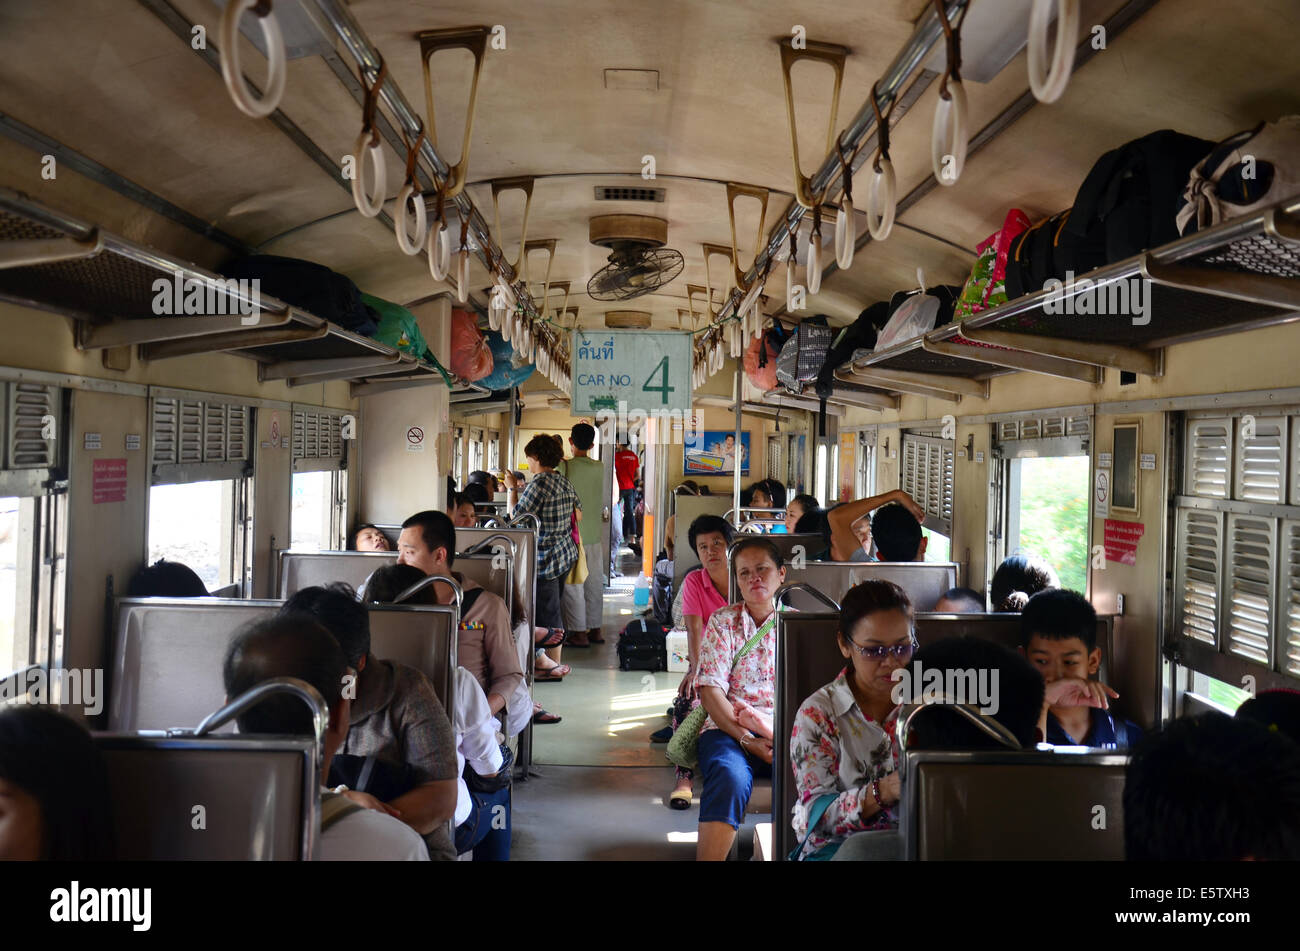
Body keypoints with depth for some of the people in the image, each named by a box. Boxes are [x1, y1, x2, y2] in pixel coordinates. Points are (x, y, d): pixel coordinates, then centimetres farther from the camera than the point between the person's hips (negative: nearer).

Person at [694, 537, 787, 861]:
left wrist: (776, 734, -14)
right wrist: (748, 740, -13)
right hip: (728, 728, -1)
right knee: (730, 777, -36)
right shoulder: (722, 622, 11)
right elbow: (710, 690, 0)